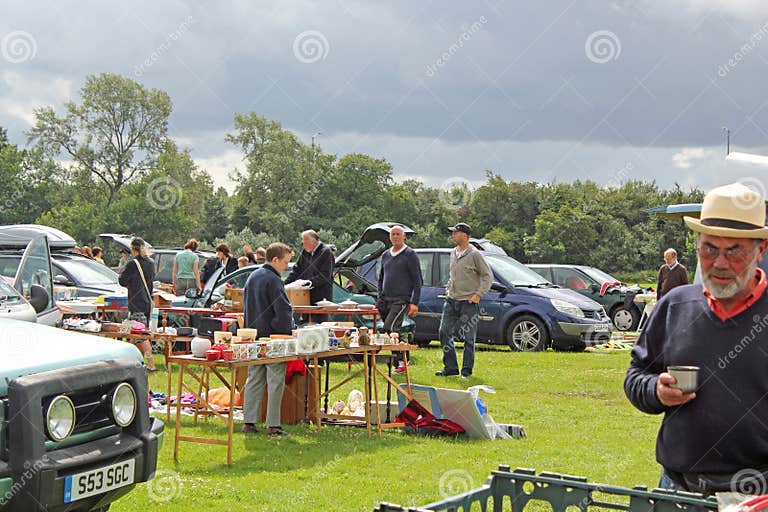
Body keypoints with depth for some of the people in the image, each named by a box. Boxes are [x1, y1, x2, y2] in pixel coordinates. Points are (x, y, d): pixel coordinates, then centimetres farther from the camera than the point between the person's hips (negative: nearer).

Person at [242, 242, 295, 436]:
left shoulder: (253, 277, 14)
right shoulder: (273, 280, -14)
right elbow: (283, 310, -18)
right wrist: (289, 329, -4)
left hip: (253, 337, 8)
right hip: (272, 337, -8)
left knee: (254, 379, 12)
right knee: (275, 381, -2)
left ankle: (249, 422, 11)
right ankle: (273, 425, -2)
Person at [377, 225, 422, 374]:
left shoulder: (410, 255, -2)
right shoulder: (385, 255, 17)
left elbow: (417, 280, -5)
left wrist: (414, 303, -11)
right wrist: (380, 298, 14)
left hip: (401, 300, -7)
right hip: (386, 300, 7)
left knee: (389, 328, -20)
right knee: (393, 332, 6)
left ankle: (401, 362, -17)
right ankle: (399, 363, 12)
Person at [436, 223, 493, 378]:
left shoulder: (474, 254, -9)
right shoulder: (453, 253, 13)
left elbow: (488, 276, -8)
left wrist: (478, 294, -13)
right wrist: (448, 289, 14)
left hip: (468, 302, -7)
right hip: (451, 301, 7)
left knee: (468, 338, -1)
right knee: (444, 333, 3)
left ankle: (467, 370, 8)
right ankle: (450, 367, 12)